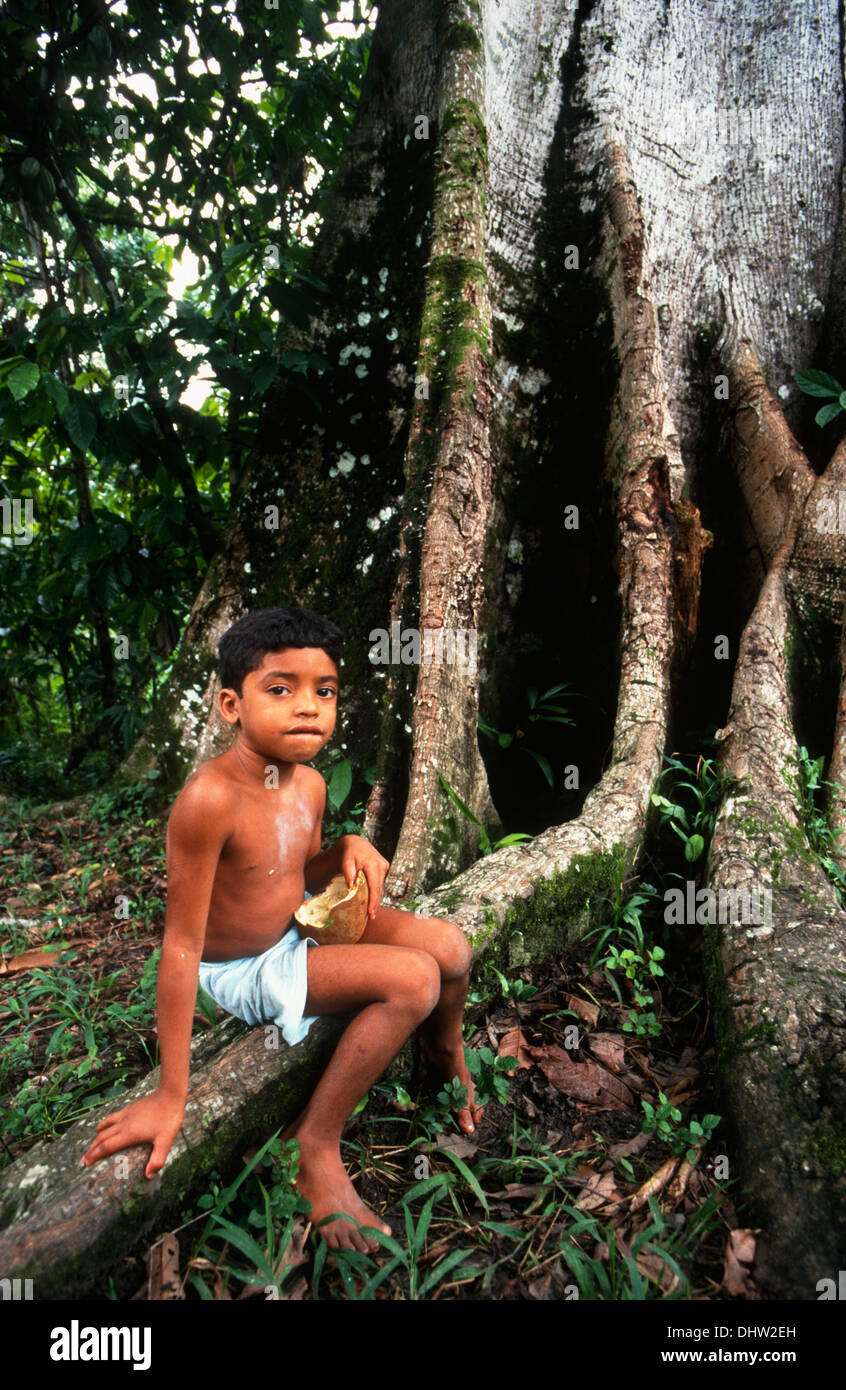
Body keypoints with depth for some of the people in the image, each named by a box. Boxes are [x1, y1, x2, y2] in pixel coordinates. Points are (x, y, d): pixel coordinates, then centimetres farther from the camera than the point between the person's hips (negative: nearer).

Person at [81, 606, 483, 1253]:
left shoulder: (310, 784, -7)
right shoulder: (210, 798, -32)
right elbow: (182, 944, -29)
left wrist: (349, 848, -12)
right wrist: (171, 1095, -25)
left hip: (301, 929, 7)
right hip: (243, 969, -7)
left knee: (451, 948, -2)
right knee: (413, 979, -21)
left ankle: (446, 1050, 33)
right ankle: (317, 1145, -6)